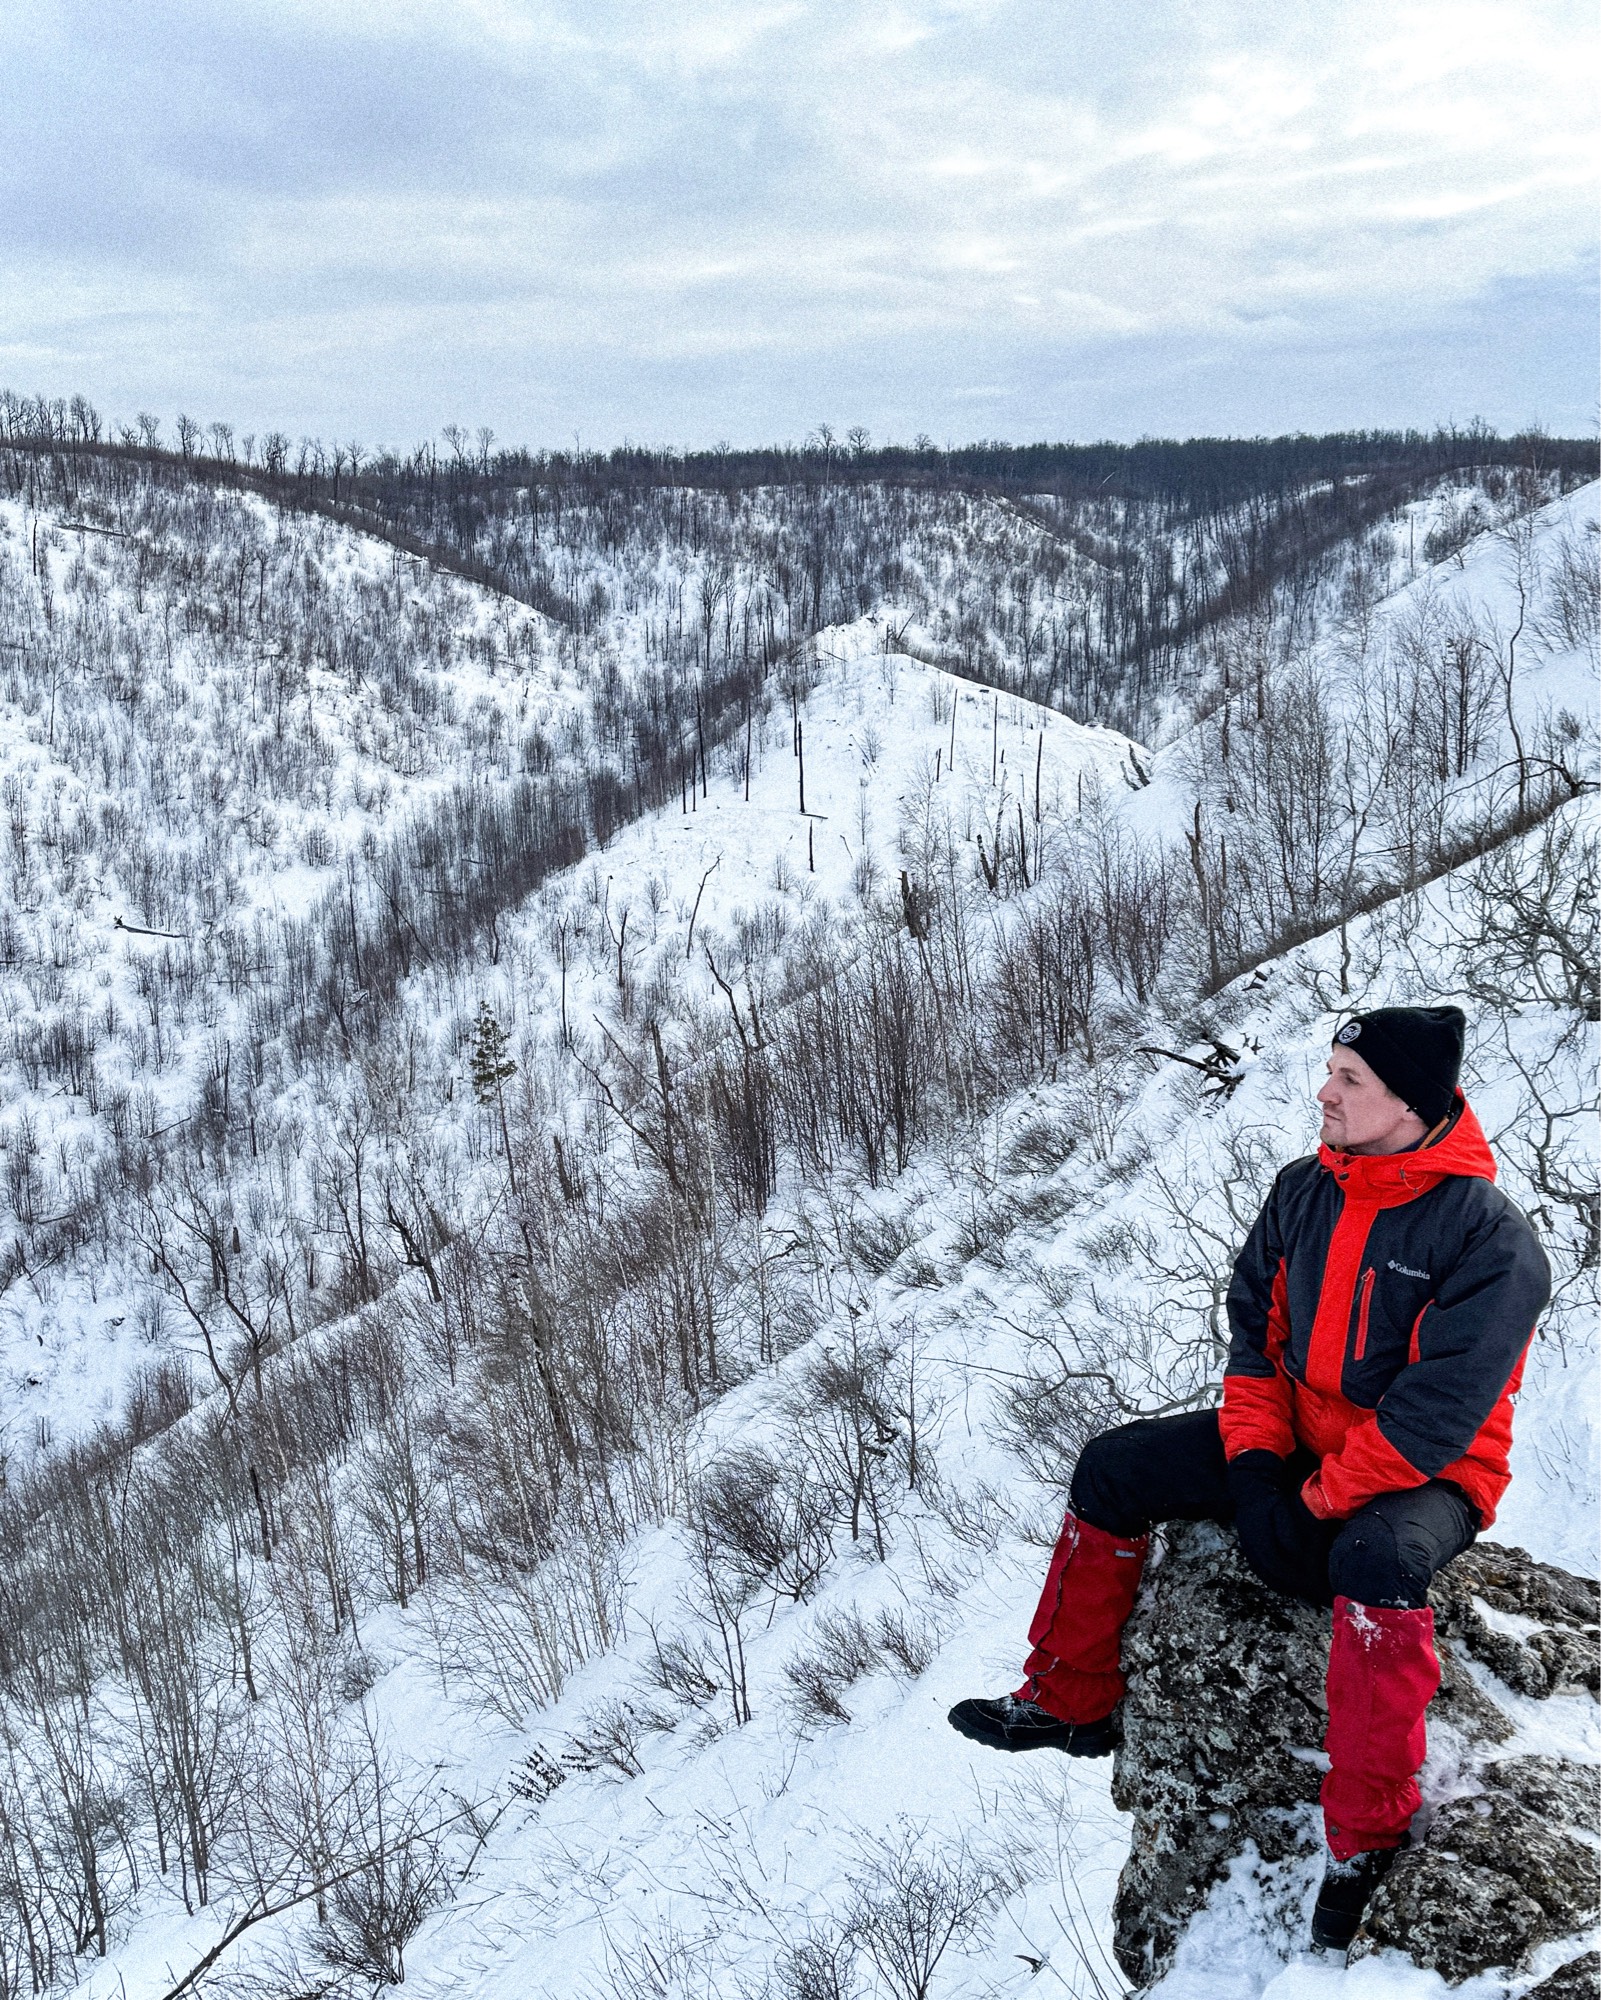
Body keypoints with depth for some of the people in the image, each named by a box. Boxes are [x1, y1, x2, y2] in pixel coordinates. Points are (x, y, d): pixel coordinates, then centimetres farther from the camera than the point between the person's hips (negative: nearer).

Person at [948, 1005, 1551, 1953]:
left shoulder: (1488, 1232, -23)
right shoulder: (1306, 1191, -1)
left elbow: (1439, 1409, -27)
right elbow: (1255, 1321, 7)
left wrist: (1323, 1498, -23)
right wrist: (1255, 1455, -6)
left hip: (1424, 1475, -7)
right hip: (1296, 1441, 7)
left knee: (1376, 1557, -40)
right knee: (1115, 1466, -2)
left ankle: (1366, 1832, -22)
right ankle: (1071, 1700, 12)